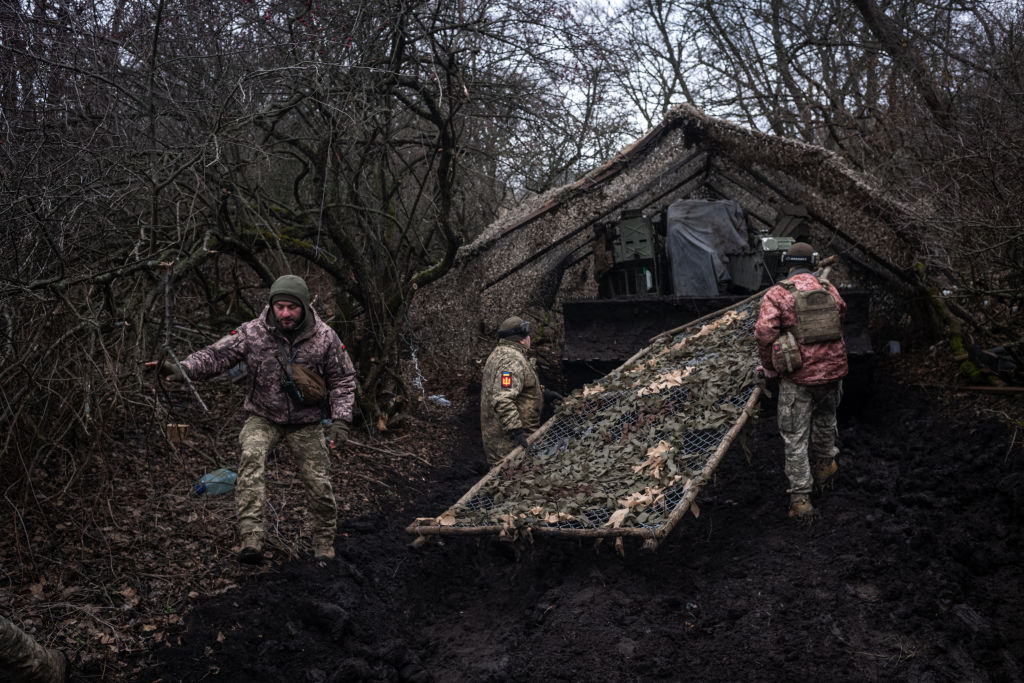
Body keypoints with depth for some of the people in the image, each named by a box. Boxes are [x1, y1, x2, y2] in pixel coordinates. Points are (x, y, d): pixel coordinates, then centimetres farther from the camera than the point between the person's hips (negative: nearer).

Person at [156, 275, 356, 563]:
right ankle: (251, 540, -32)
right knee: (250, 457, -29)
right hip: (264, 417, 0)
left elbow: (342, 380, -3)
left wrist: (340, 420, -12)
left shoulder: (325, 338, -10)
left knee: (319, 485, 1)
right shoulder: (252, 333, -11)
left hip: (307, 422, 0)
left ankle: (324, 550, 24)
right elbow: (216, 354, -12)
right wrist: (184, 369, -31)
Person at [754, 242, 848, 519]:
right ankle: (823, 466, 48)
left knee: (795, 438, 4)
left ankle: (800, 498, 5)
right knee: (825, 421, 28)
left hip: (797, 376, -4)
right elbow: (841, 317, 20)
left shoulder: (777, 294, -10)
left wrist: (769, 367, -3)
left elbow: (765, 333, -18)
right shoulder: (830, 290, 4)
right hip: (833, 369, 4)